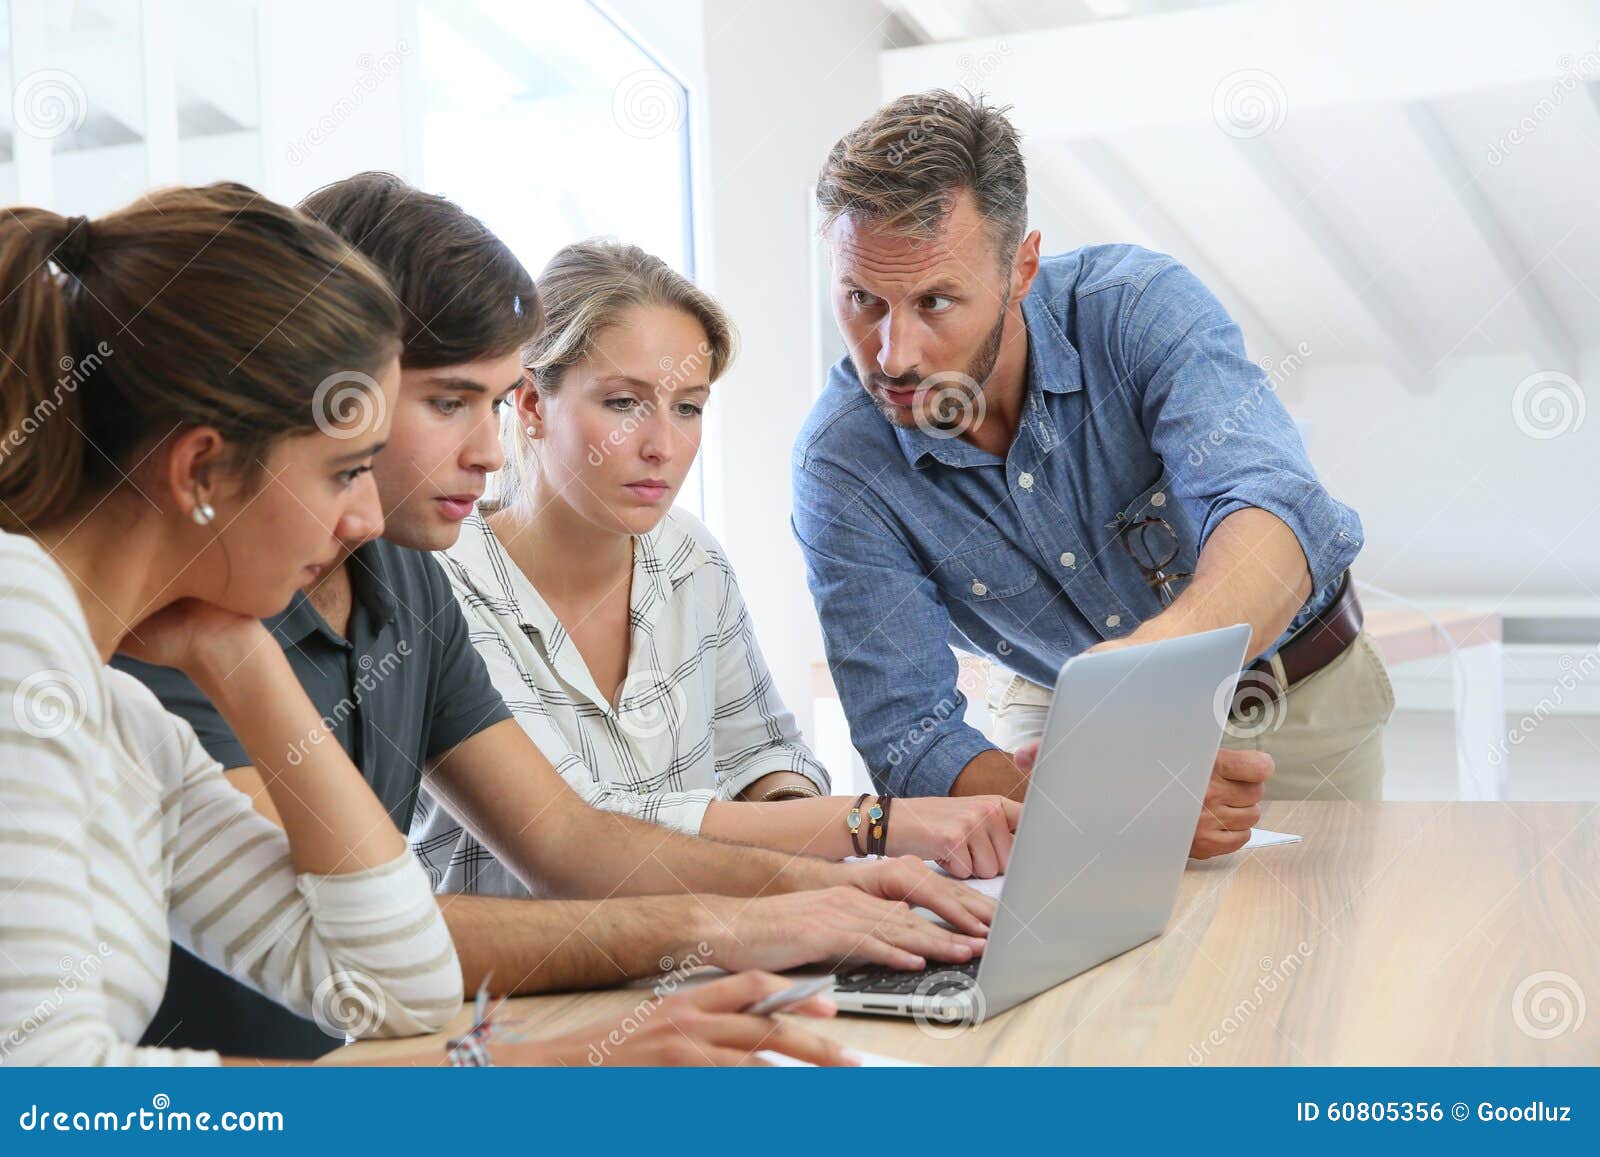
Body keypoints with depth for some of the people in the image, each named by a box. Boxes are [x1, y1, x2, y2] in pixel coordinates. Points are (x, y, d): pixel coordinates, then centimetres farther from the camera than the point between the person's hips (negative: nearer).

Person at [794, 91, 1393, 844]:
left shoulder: (1138, 304, -24)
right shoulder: (840, 463, -21)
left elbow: (1275, 508, -39)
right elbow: (907, 739, -24)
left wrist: (1155, 651, -61)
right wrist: (1127, 799, -42)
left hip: (1296, 697, 0)